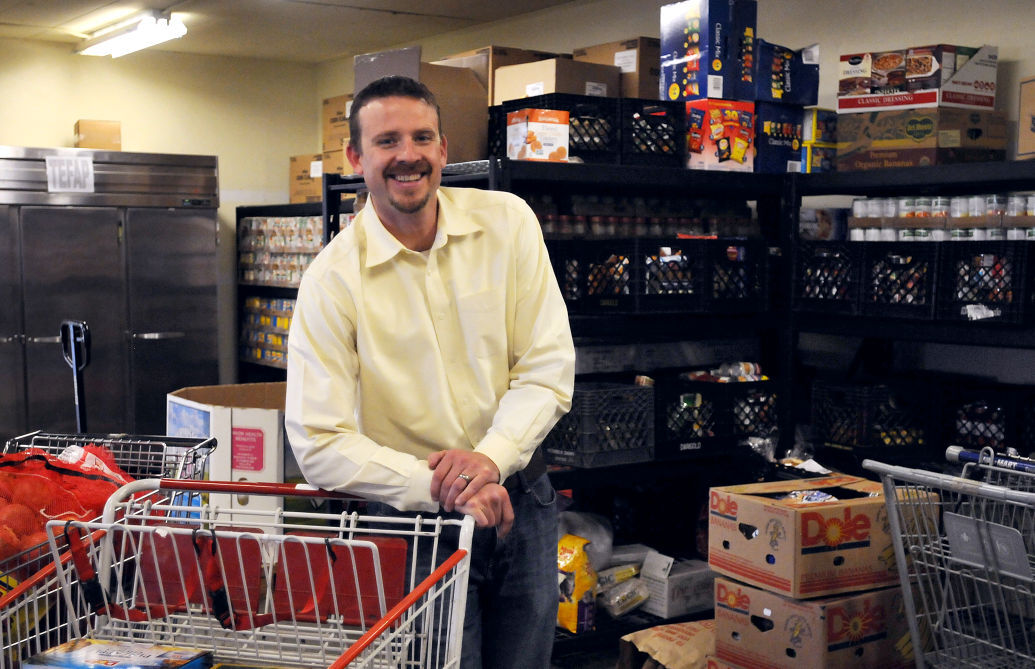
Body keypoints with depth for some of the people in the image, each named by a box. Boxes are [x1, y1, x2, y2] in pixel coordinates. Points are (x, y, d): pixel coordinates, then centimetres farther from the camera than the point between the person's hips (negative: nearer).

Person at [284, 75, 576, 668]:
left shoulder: (508, 223, -4)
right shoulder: (333, 279, -13)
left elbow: (549, 367, -6)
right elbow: (319, 445, -16)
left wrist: (491, 456, -21)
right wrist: (441, 487, -25)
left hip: (520, 499, 3)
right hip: (416, 515, -3)